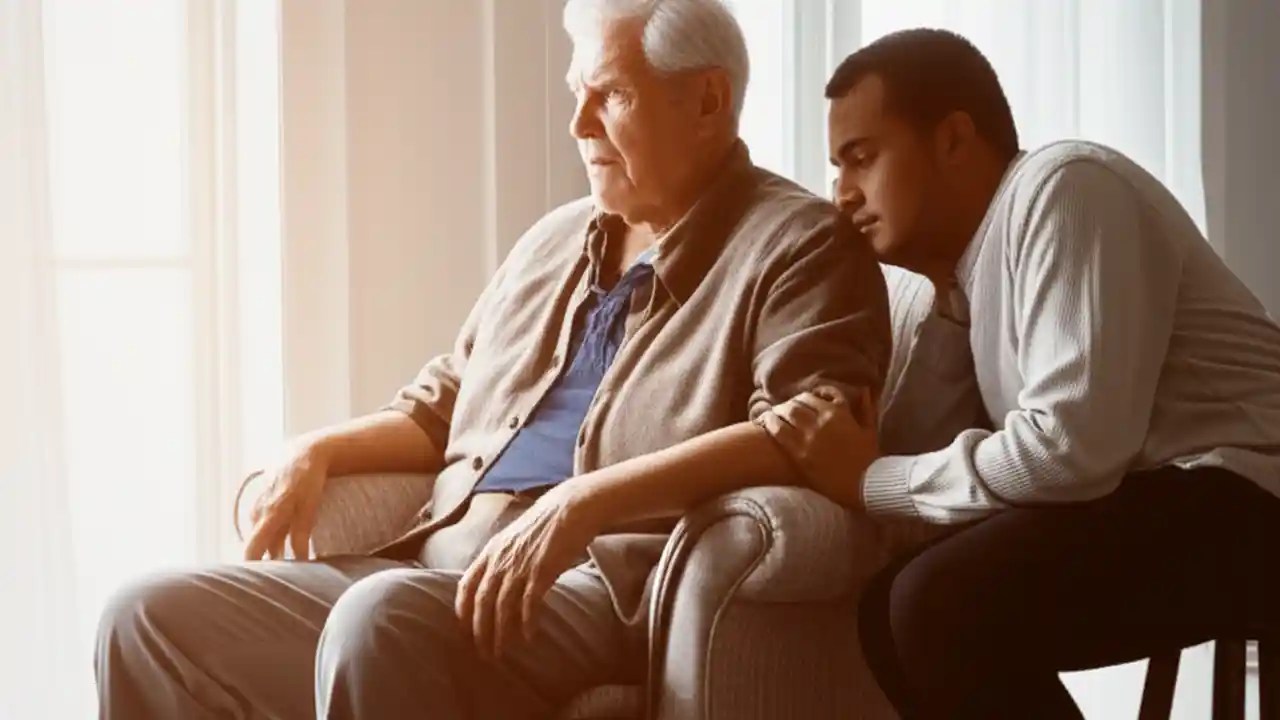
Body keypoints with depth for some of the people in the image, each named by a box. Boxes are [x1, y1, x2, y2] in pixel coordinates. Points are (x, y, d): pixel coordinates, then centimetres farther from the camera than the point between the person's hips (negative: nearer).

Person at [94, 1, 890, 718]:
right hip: (440, 572, 8)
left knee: (386, 621, -37)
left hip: (606, 591, -8)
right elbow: (443, 407, 34)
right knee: (153, 619, -5)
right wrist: (320, 450, 13)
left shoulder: (798, 245, -2)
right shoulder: (554, 242, 23)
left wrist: (585, 502, -29)